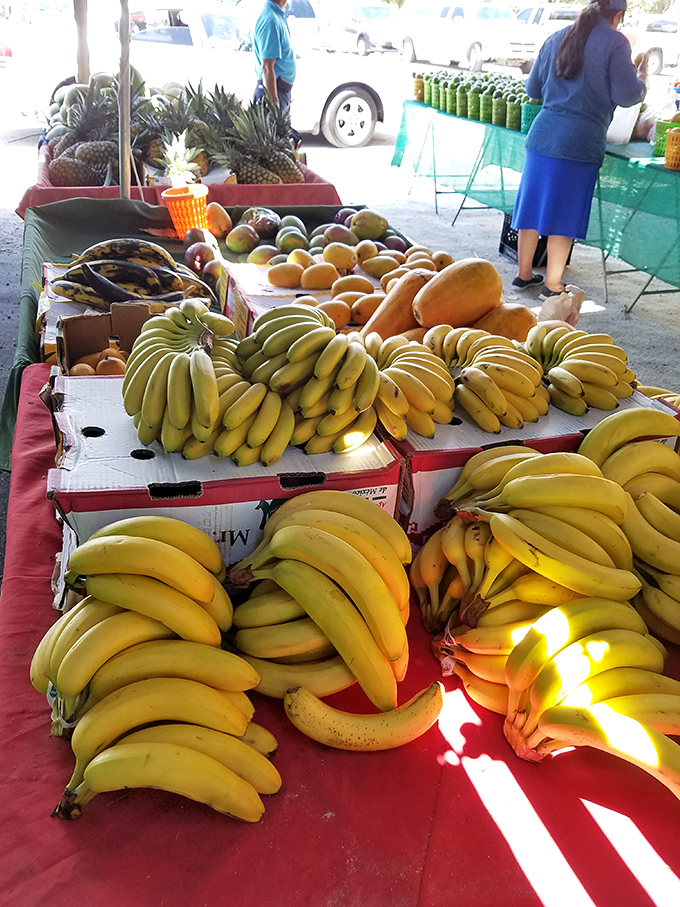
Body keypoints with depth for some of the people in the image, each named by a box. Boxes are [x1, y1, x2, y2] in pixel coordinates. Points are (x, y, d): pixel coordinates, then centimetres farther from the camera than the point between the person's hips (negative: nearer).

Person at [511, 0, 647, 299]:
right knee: (564, 215, 2)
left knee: (532, 205, 12)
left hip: (542, 135, 5)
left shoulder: (556, 39, 14)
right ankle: (552, 286, 9)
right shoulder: (615, 42, -3)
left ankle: (524, 274, 21)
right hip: (580, 141, -5)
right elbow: (626, 95, -7)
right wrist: (641, 79, 13)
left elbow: (532, 89, 20)